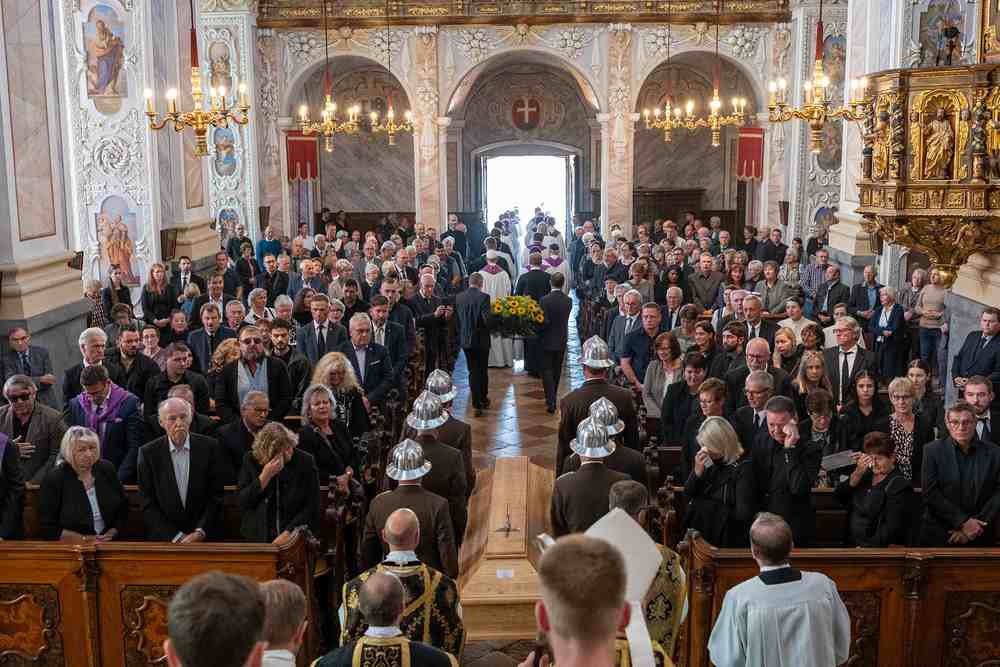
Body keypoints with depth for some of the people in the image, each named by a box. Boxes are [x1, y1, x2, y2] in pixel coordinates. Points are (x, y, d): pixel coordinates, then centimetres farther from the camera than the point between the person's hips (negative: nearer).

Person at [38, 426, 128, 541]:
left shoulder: (107, 469, 5)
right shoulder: (53, 479, -6)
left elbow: (123, 508, 12)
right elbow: (48, 528, -6)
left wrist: (112, 533, -3)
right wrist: (85, 539, -12)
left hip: (110, 544, 2)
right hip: (72, 548, -2)